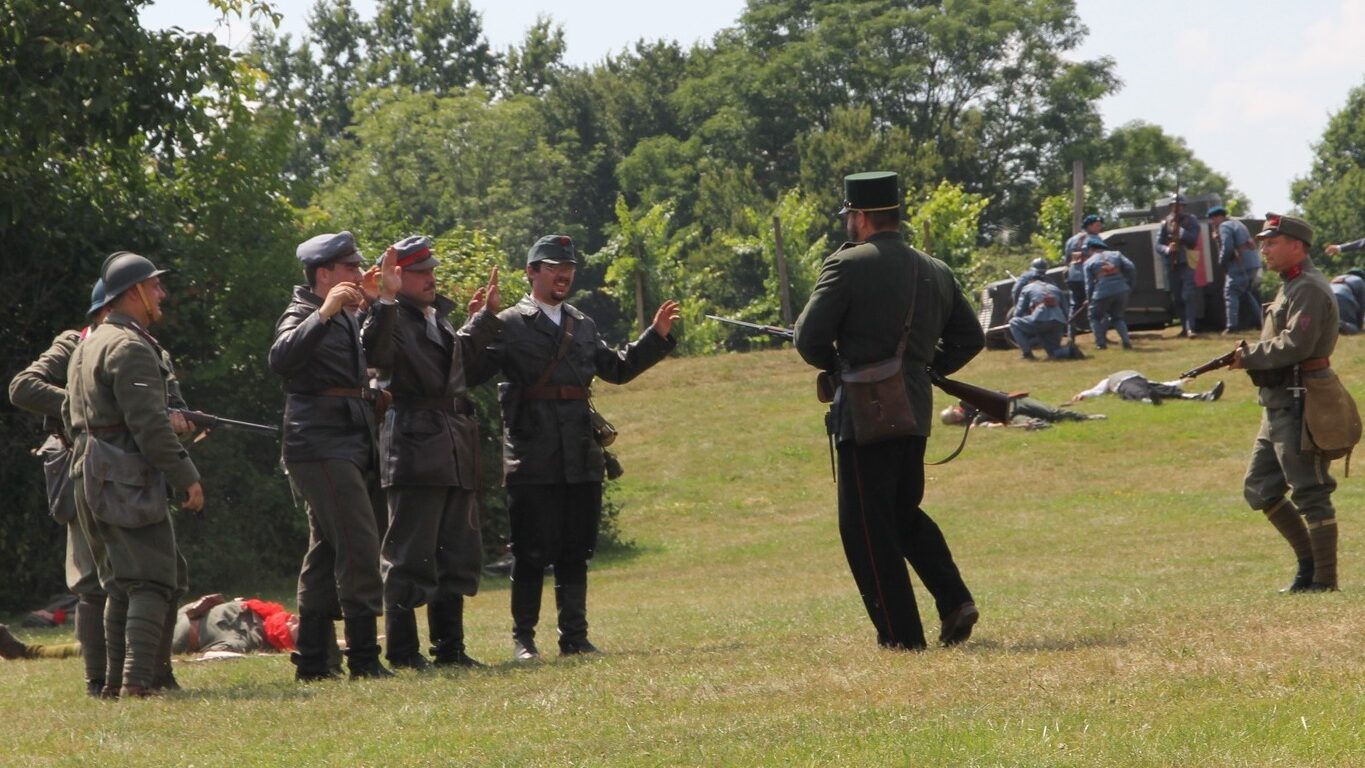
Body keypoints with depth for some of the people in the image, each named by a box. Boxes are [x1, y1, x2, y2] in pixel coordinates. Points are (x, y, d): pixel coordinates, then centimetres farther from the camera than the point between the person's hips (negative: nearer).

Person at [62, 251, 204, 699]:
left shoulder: (88, 346, 19)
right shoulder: (131, 348, -13)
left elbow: (69, 416, 25)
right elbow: (149, 423, -19)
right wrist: (186, 475, -15)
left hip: (90, 478, 10)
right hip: (126, 481, -10)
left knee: (122, 584, 15)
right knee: (153, 581, -10)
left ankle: (116, 681, 14)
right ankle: (136, 681, -20)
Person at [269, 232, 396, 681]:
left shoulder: (350, 318, 17)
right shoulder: (303, 315, -10)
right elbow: (281, 358, -28)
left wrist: (386, 300, 16)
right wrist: (324, 313, -33)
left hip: (349, 443, 10)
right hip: (321, 445, -10)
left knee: (327, 551, 11)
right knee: (359, 544, -15)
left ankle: (312, 661, 16)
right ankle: (364, 658, -16)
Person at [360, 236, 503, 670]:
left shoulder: (439, 317, 17)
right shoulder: (391, 317, -10)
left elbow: (462, 354, 36)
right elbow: (374, 353, -32)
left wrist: (486, 316, 33)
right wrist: (385, 300, -35)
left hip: (456, 453, 9)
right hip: (415, 450, -9)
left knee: (458, 553, 13)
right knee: (409, 555, -5)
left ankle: (449, 646, 20)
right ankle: (402, 652, -1)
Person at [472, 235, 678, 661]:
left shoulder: (583, 325, 19)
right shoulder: (509, 324, -2)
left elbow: (616, 368, 25)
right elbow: (473, 371, -11)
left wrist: (657, 336, 17)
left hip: (581, 460, 6)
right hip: (532, 460, -6)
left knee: (576, 553, 8)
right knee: (531, 553, -2)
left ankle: (574, 637, 13)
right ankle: (523, 638, 7)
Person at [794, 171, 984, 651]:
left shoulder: (848, 265, -11)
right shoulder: (935, 271, 9)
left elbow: (810, 339, -12)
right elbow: (970, 337, 16)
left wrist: (837, 364, 8)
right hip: (916, 410, 7)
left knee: (867, 525, 2)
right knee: (905, 512, 22)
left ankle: (901, 634, 1)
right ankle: (955, 601, 7)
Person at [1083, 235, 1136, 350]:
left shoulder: (1089, 262, 8)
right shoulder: (1116, 255, 14)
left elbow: (1089, 284, 5)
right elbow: (1130, 268, 2)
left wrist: (1089, 299, 17)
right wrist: (1130, 286, 11)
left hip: (1103, 293, -3)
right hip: (1121, 290, 3)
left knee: (1095, 316, 21)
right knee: (1117, 317, 23)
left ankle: (1101, 342, 8)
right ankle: (1126, 341, 5)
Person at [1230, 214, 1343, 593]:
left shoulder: (1309, 290, -14)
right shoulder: (1289, 287, 18)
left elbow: (1295, 345, -24)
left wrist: (1248, 355, -13)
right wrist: (1252, 356, 4)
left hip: (1299, 405, -11)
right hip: (1278, 405, 11)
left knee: (1310, 494, -7)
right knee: (1259, 488, 13)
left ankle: (1324, 579, -2)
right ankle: (1308, 561, 20)